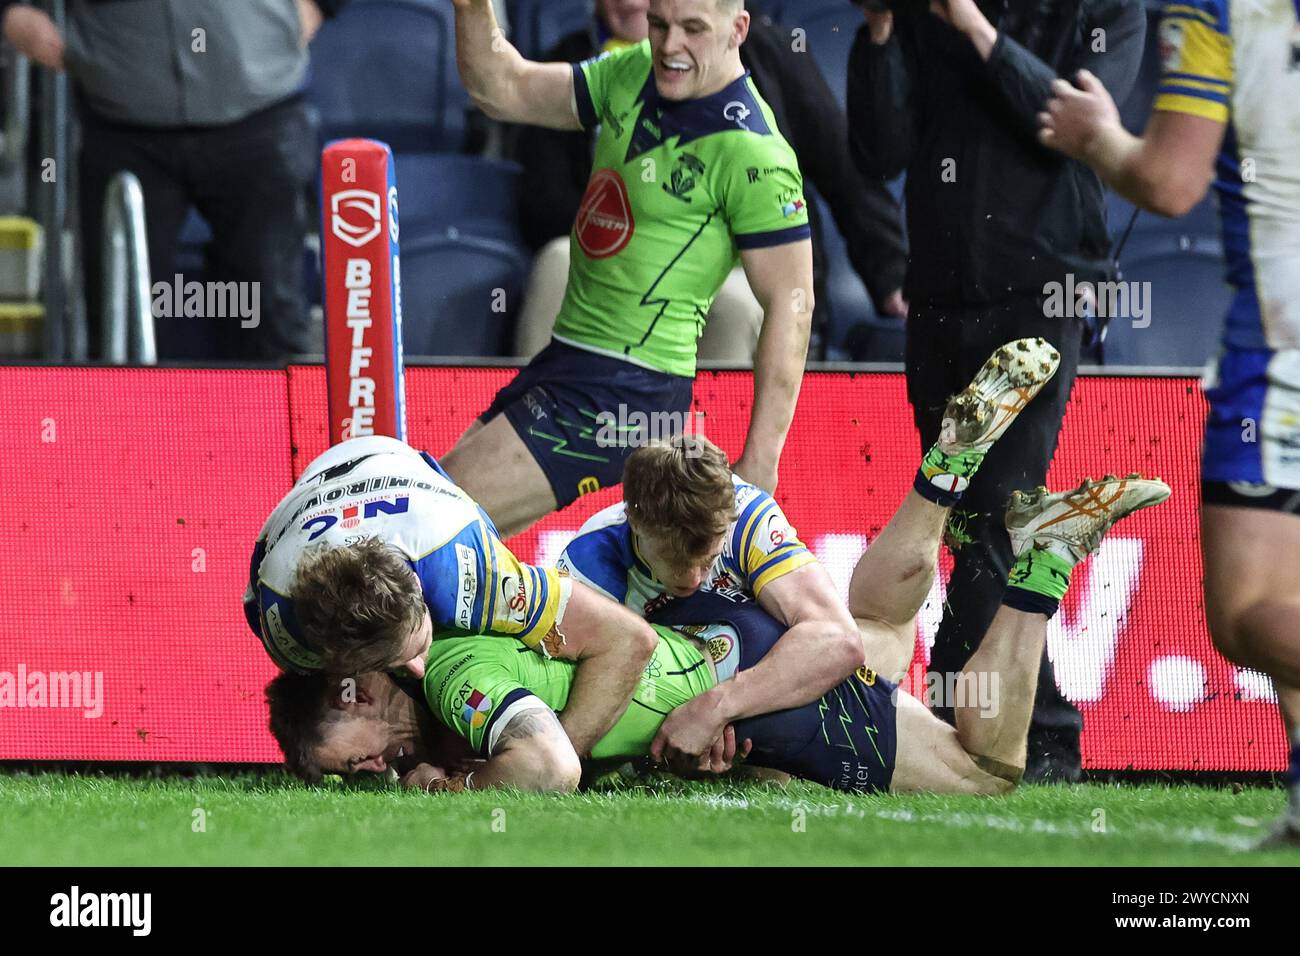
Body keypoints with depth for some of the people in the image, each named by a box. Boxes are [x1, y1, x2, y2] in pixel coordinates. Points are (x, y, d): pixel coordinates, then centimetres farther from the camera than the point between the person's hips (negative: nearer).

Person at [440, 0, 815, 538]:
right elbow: (500, 90, 17)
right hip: (567, 357, 9)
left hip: (629, 389, -9)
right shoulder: (631, 76, 7)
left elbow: (790, 306, -16)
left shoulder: (752, 154, -17)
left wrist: (759, 463, -19)